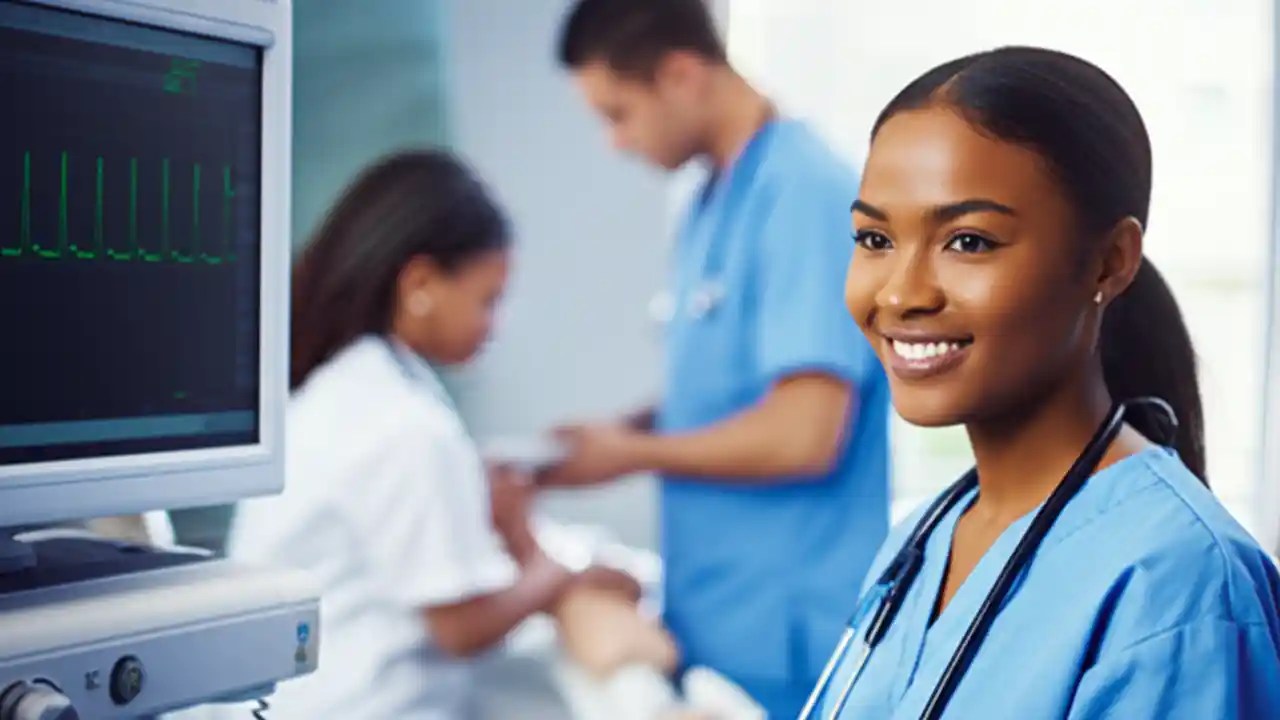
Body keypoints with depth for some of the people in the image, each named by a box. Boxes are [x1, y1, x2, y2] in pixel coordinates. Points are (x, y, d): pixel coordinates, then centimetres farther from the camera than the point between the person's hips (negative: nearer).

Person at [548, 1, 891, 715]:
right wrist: (620, 429, 3)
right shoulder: (716, 200, 8)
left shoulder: (805, 192, -19)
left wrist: (631, 454, -11)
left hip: (783, 637, -8)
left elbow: (804, 433, -23)